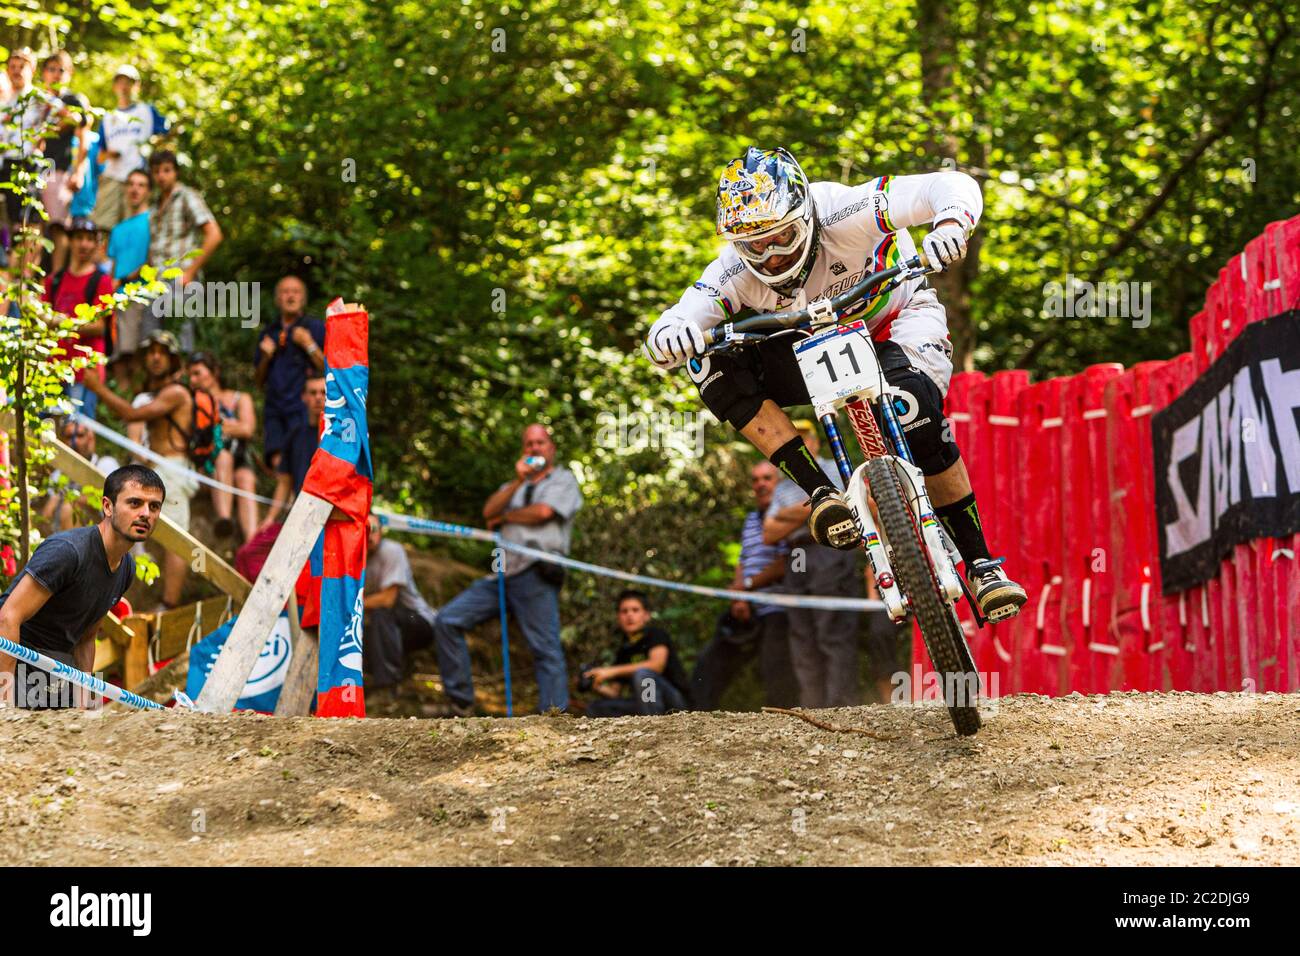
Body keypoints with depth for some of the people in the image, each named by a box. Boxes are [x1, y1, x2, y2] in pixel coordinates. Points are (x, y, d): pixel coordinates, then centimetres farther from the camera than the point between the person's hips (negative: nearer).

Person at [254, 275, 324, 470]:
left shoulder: (317, 328, 8)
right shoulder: (268, 334, 21)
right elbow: (259, 382, 23)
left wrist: (309, 345, -7)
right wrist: (265, 357, 5)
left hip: (304, 409, -4)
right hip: (274, 411, 4)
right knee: (277, 461, -10)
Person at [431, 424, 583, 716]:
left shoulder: (563, 480, 12)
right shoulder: (515, 486, 30)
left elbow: (543, 512, -6)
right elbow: (489, 511, 10)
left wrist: (504, 517, 8)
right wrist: (518, 482, -1)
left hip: (535, 575, -7)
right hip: (502, 574, 7)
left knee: (546, 650, -12)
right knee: (447, 621, -3)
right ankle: (461, 701, -2)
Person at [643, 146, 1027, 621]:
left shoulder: (843, 214, -33)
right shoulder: (737, 271, -25)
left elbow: (953, 187, -37)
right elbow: (675, 323, -34)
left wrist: (950, 225, -60)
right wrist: (670, 335, -59)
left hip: (898, 320, -3)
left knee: (916, 415, -36)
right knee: (712, 363, -23)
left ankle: (981, 562, -18)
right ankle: (821, 495, -24)